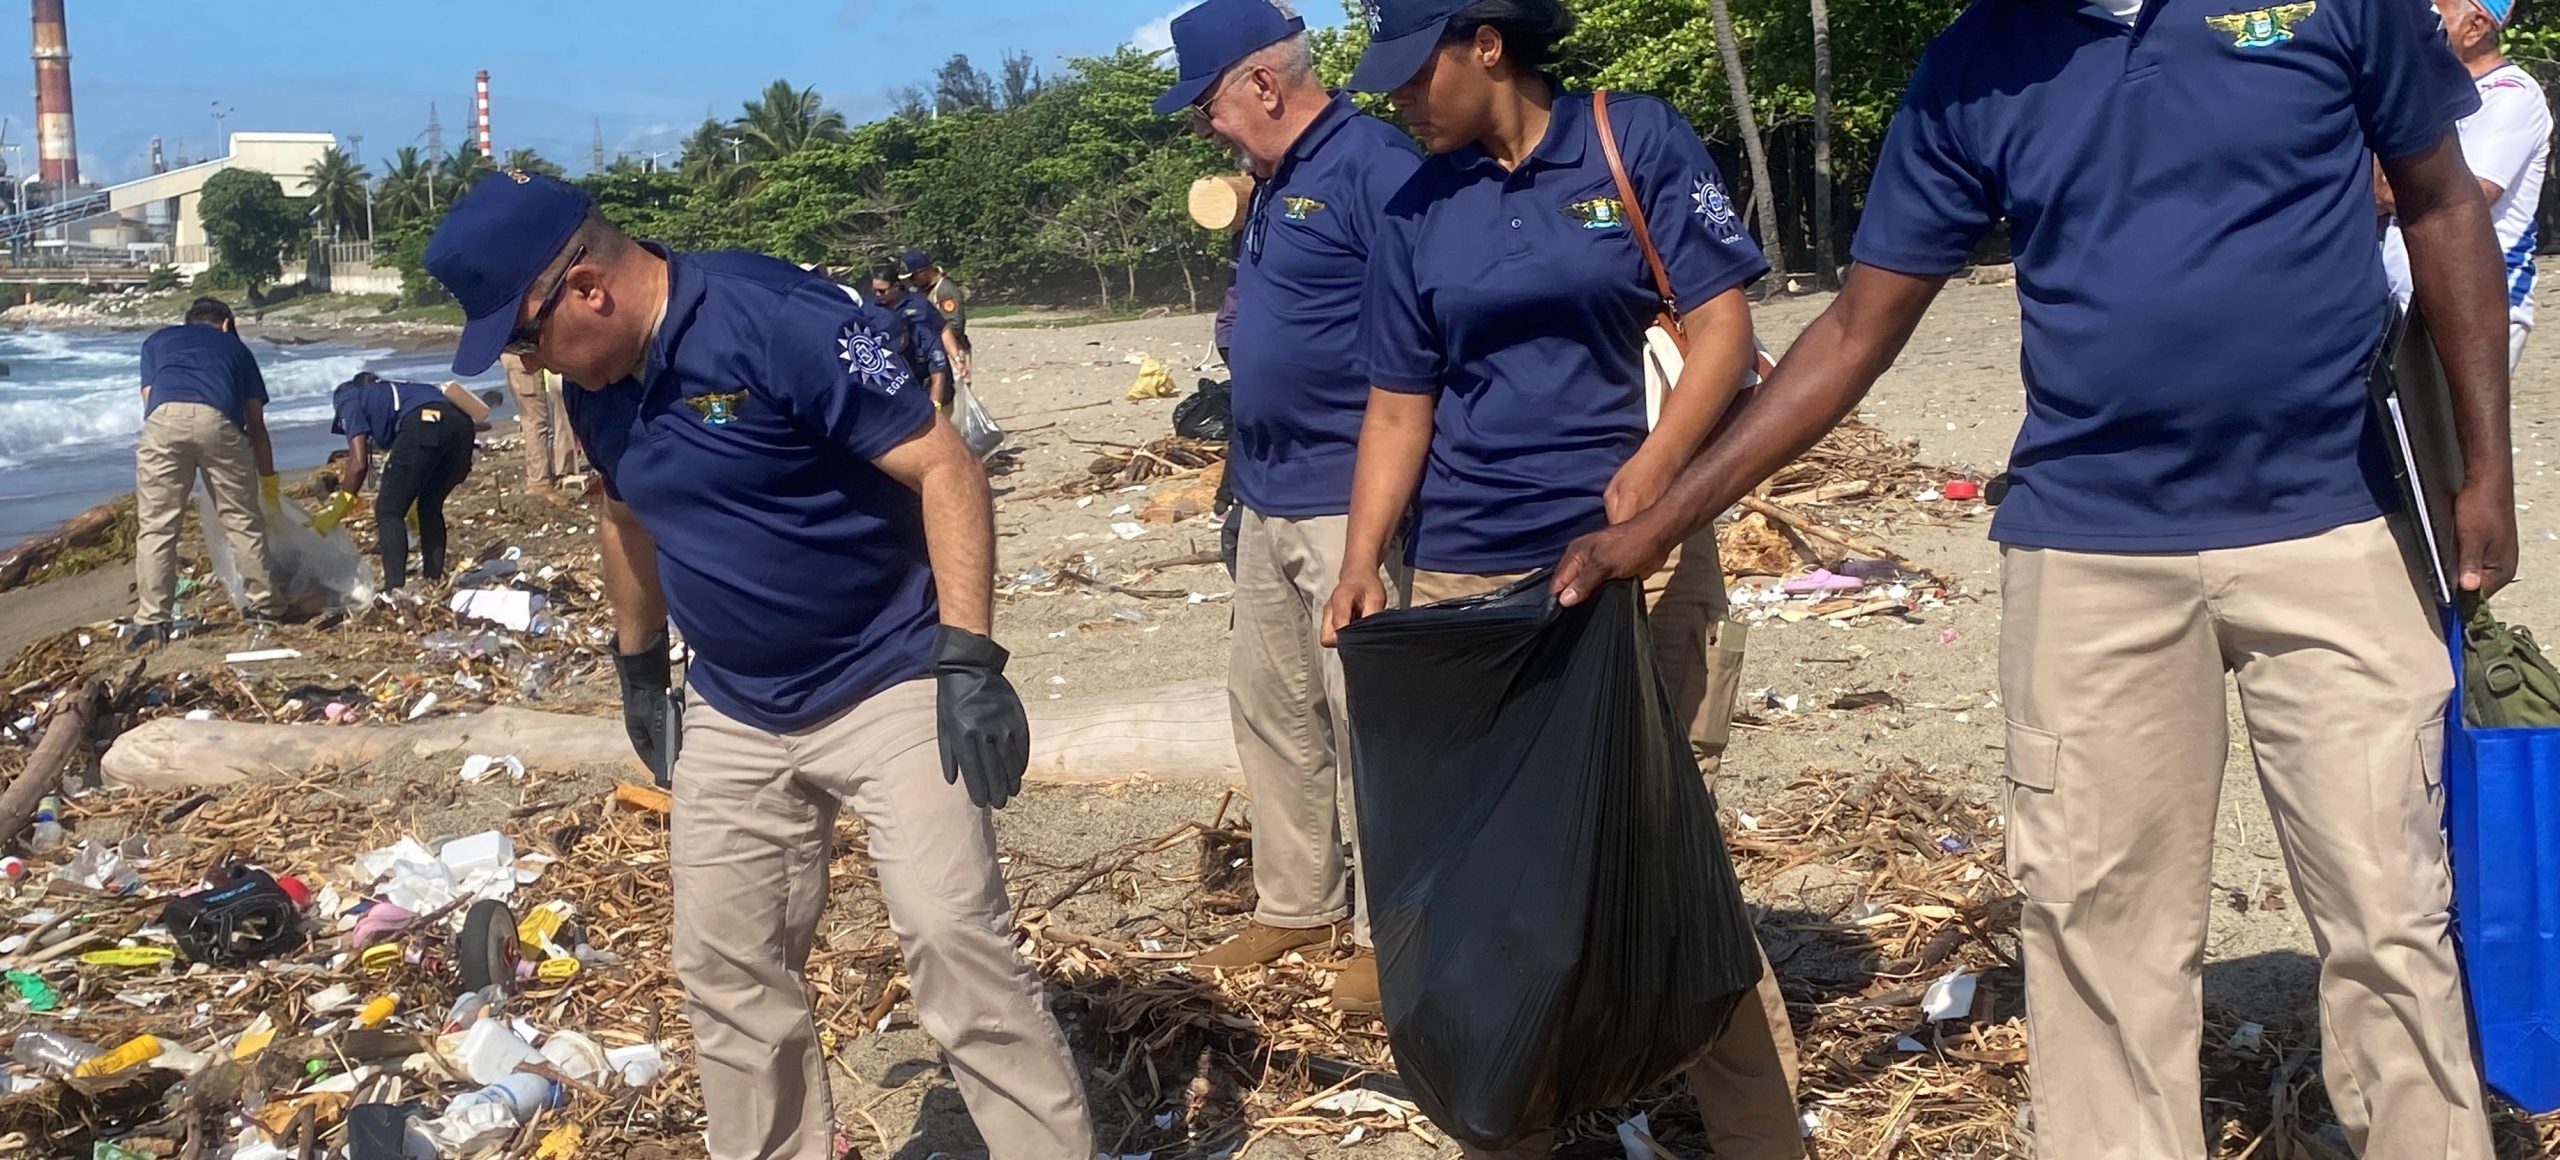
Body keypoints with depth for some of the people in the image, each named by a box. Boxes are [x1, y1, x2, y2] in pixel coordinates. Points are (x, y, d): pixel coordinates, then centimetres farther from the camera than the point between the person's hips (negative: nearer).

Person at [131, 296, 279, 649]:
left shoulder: (158, 340, 35)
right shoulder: (234, 347, 34)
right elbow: (256, 424, 35)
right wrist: (269, 481, 45)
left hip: (164, 420, 0)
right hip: (218, 421, 0)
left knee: (155, 526, 4)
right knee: (243, 520, 15)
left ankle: (153, 620, 1)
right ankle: (260, 604, 21)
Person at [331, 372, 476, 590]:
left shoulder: (350, 400, 23)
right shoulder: (388, 393, 43)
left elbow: (359, 464, 10)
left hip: (425, 422, -7)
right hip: (462, 422, 7)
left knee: (388, 511, 3)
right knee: (431, 507, 25)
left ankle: (395, 587, -9)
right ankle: (434, 579, 22)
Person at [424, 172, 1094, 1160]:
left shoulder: (778, 321, -22)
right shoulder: (595, 387, 1)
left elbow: (945, 468, -22)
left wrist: (969, 659, -27)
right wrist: (639, 669, 27)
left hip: (889, 685, -7)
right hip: (732, 712, 7)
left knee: (954, 938, -16)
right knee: (726, 969, 9)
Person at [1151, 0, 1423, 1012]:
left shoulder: (1374, 165, -15)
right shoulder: (1273, 183, 14)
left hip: (1349, 499, -10)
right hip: (1267, 500, 10)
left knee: (1367, 719, -2)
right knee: (1271, 711, 15)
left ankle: (1390, 930, 10)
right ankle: (1296, 905, 28)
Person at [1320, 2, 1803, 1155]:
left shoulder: (1638, 141, -1)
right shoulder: (1415, 214, 9)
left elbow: (1721, 323, -5)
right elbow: (1397, 410, 10)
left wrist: (1653, 466, -22)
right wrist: (1362, 565, -4)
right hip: (1465, 579, 3)